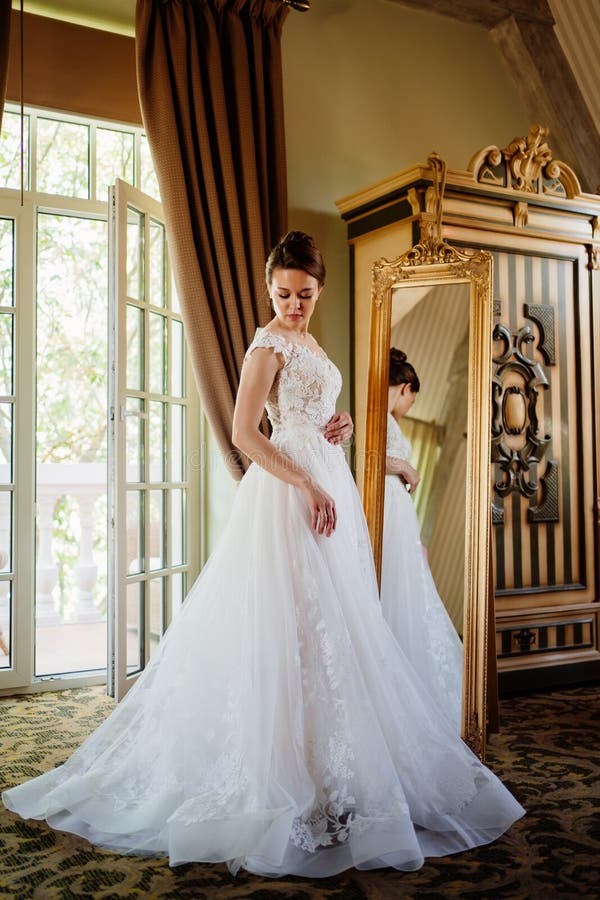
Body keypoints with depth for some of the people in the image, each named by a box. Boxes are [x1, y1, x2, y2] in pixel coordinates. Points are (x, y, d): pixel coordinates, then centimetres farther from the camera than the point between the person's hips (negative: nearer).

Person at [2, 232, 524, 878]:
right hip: (288, 491, -9)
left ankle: (327, 766, 23)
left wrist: (337, 427, 6)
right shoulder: (268, 344, -9)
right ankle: (284, 774, 2)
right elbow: (245, 433, -17)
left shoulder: (307, 343, 19)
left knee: (329, 625, 11)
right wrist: (308, 485, -22)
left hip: (325, 487, 9)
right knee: (291, 623, -7)